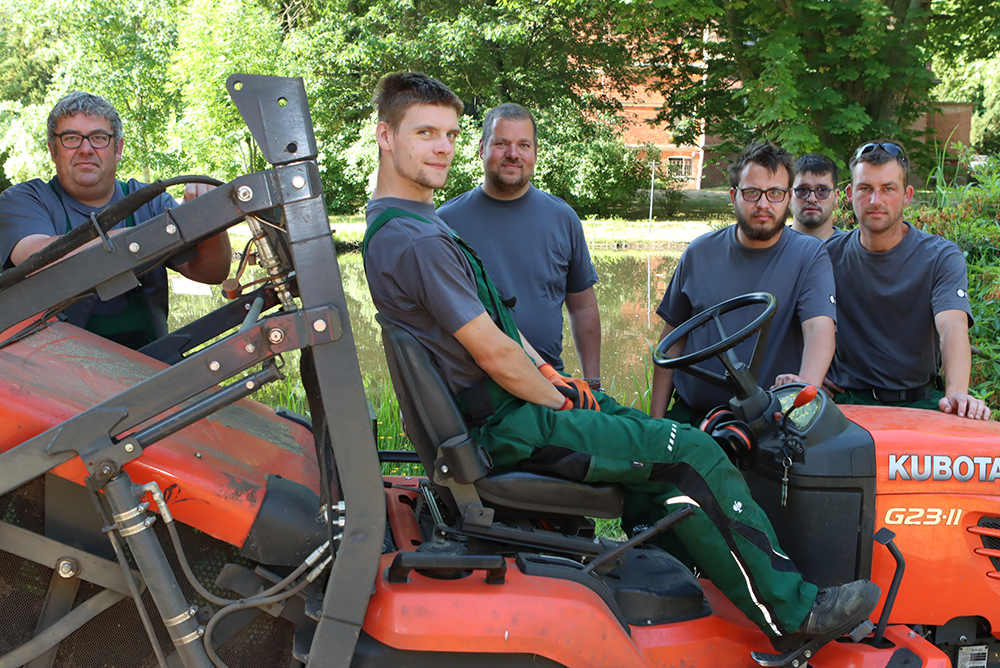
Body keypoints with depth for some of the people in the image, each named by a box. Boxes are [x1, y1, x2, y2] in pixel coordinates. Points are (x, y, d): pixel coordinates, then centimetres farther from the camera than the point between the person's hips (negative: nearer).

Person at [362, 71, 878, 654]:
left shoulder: (416, 221, 14)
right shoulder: (415, 241, -21)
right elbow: (493, 353, -21)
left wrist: (555, 379, 12)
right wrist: (561, 401, -6)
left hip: (514, 400, 11)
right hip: (508, 427, -11)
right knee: (693, 455, -10)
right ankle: (793, 614, 2)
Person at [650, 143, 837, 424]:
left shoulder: (809, 255, 0)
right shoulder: (700, 252, 7)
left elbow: (820, 327, -16)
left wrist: (806, 385, -37)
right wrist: (656, 417, 6)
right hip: (690, 413, 2)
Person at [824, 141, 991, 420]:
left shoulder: (942, 257, -3)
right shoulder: (829, 255, 4)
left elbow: (953, 327, -19)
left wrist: (956, 394, -37)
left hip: (919, 401, 0)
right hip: (849, 401, 0)